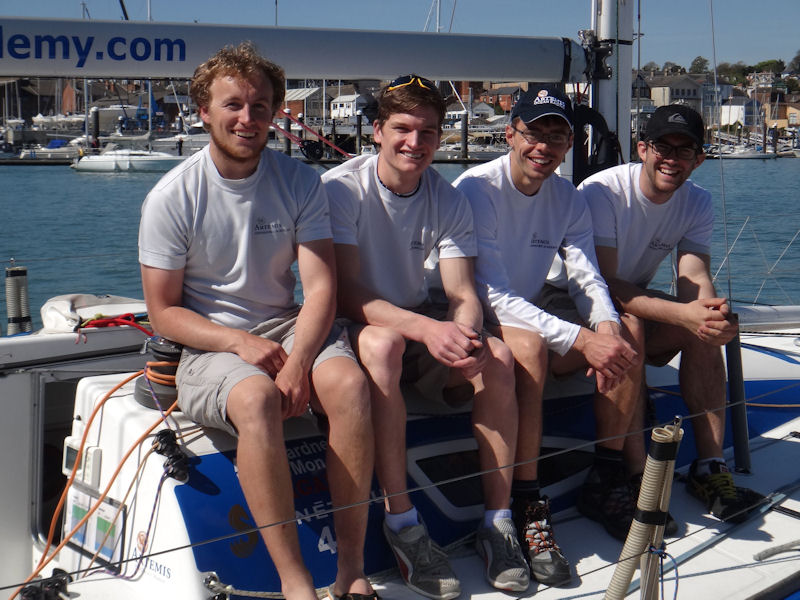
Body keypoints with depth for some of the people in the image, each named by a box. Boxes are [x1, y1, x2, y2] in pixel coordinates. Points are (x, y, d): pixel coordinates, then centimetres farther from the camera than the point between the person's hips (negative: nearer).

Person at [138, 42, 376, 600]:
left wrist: (297, 362, -23)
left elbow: (321, 286, -5)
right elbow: (164, 310, -3)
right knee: (256, 398, -36)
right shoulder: (172, 198, -4)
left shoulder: (301, 182, 1)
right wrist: (241, 344, -18)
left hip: (290, 328, 3)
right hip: (209, 342, -2)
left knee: (349, 382, -29)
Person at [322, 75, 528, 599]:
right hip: (350, 326, -4)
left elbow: (463, 294, -6)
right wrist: (425, 329, -36)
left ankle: (498, 521, -16)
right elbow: (346, 293, -23)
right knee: (383, 344, -38)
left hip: (421, 321, 5)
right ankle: (402, 523, -32)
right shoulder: (341, 188, -15)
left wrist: (466, 335, -31)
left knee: (497, 356, -22)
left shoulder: (449, 200, -1)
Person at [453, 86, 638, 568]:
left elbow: (588, 279, -2)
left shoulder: (568, 198, 3)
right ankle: (528, 505, -30)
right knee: (529, 345, -36)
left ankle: (608, 478, -4)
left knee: (623, 335, -13)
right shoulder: (476, 189, -18)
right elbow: (493, 296, -26)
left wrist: (607, 328, -27)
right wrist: (580, 339, -35)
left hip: (533, 310, 7)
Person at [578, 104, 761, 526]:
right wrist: (683, 313, -40)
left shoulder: (697, 203, -2)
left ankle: (710, 467, -19)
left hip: (638, 299, 6)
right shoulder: (602, 192, -21)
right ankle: (635, 476, -33)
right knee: (628, 327, -36)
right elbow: (604, 283, -28)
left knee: (704, 327, -22)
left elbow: (694, 276, -14)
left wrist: (713, 312, -40)